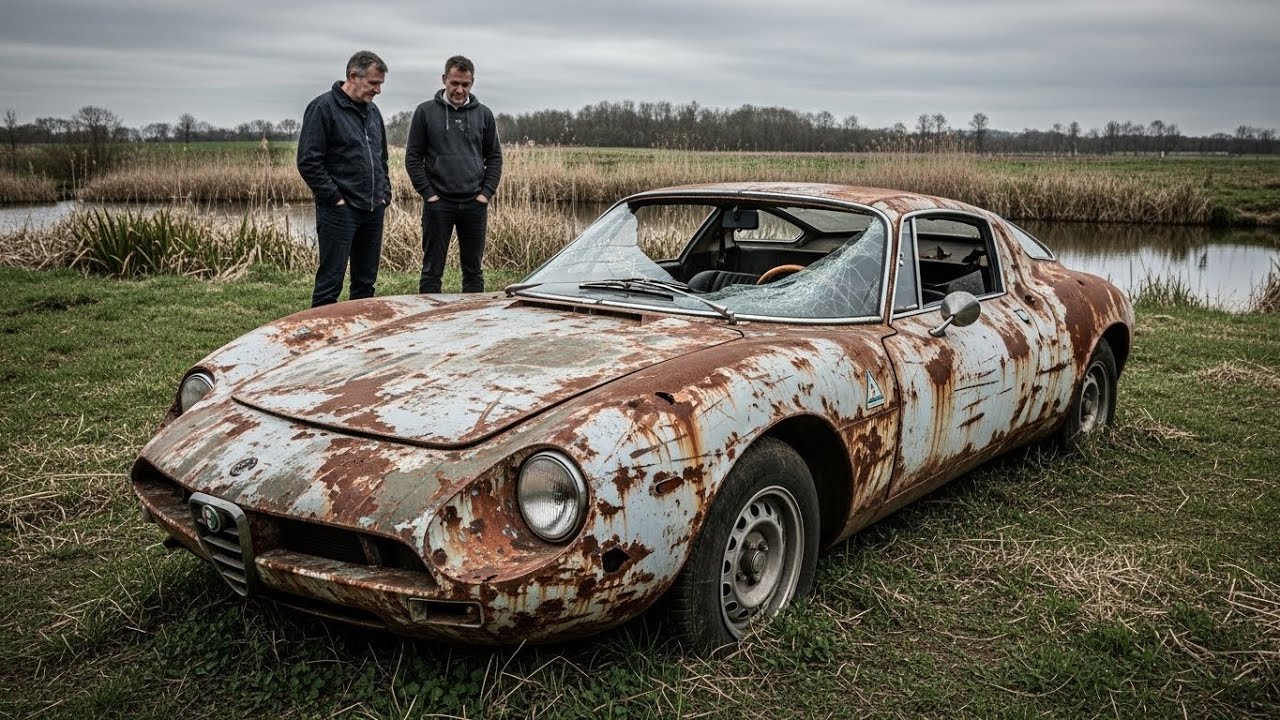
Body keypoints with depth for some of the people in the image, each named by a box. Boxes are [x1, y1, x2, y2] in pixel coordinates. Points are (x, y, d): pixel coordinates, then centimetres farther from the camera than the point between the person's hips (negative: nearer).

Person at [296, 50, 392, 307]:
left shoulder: (372, 111, 15)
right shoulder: (324, 107, -8)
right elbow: (308, 162, -13)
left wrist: (385, 194, 11)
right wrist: (334, 198, -15)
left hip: (373, 211, 7)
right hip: (340, 211, -7)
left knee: (366, 282, 12)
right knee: (330, 283, -4)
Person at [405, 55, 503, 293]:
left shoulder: (483, 114, 8)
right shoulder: (426, 112, 1)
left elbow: (494, 157, 11)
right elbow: (413, 157, 1)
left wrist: (486, 193, -1)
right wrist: (428, 193, -7)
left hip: (475, 204, 2)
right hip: (438, 204, -2)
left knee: (474, 270, 9)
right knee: (432, 270, 2)